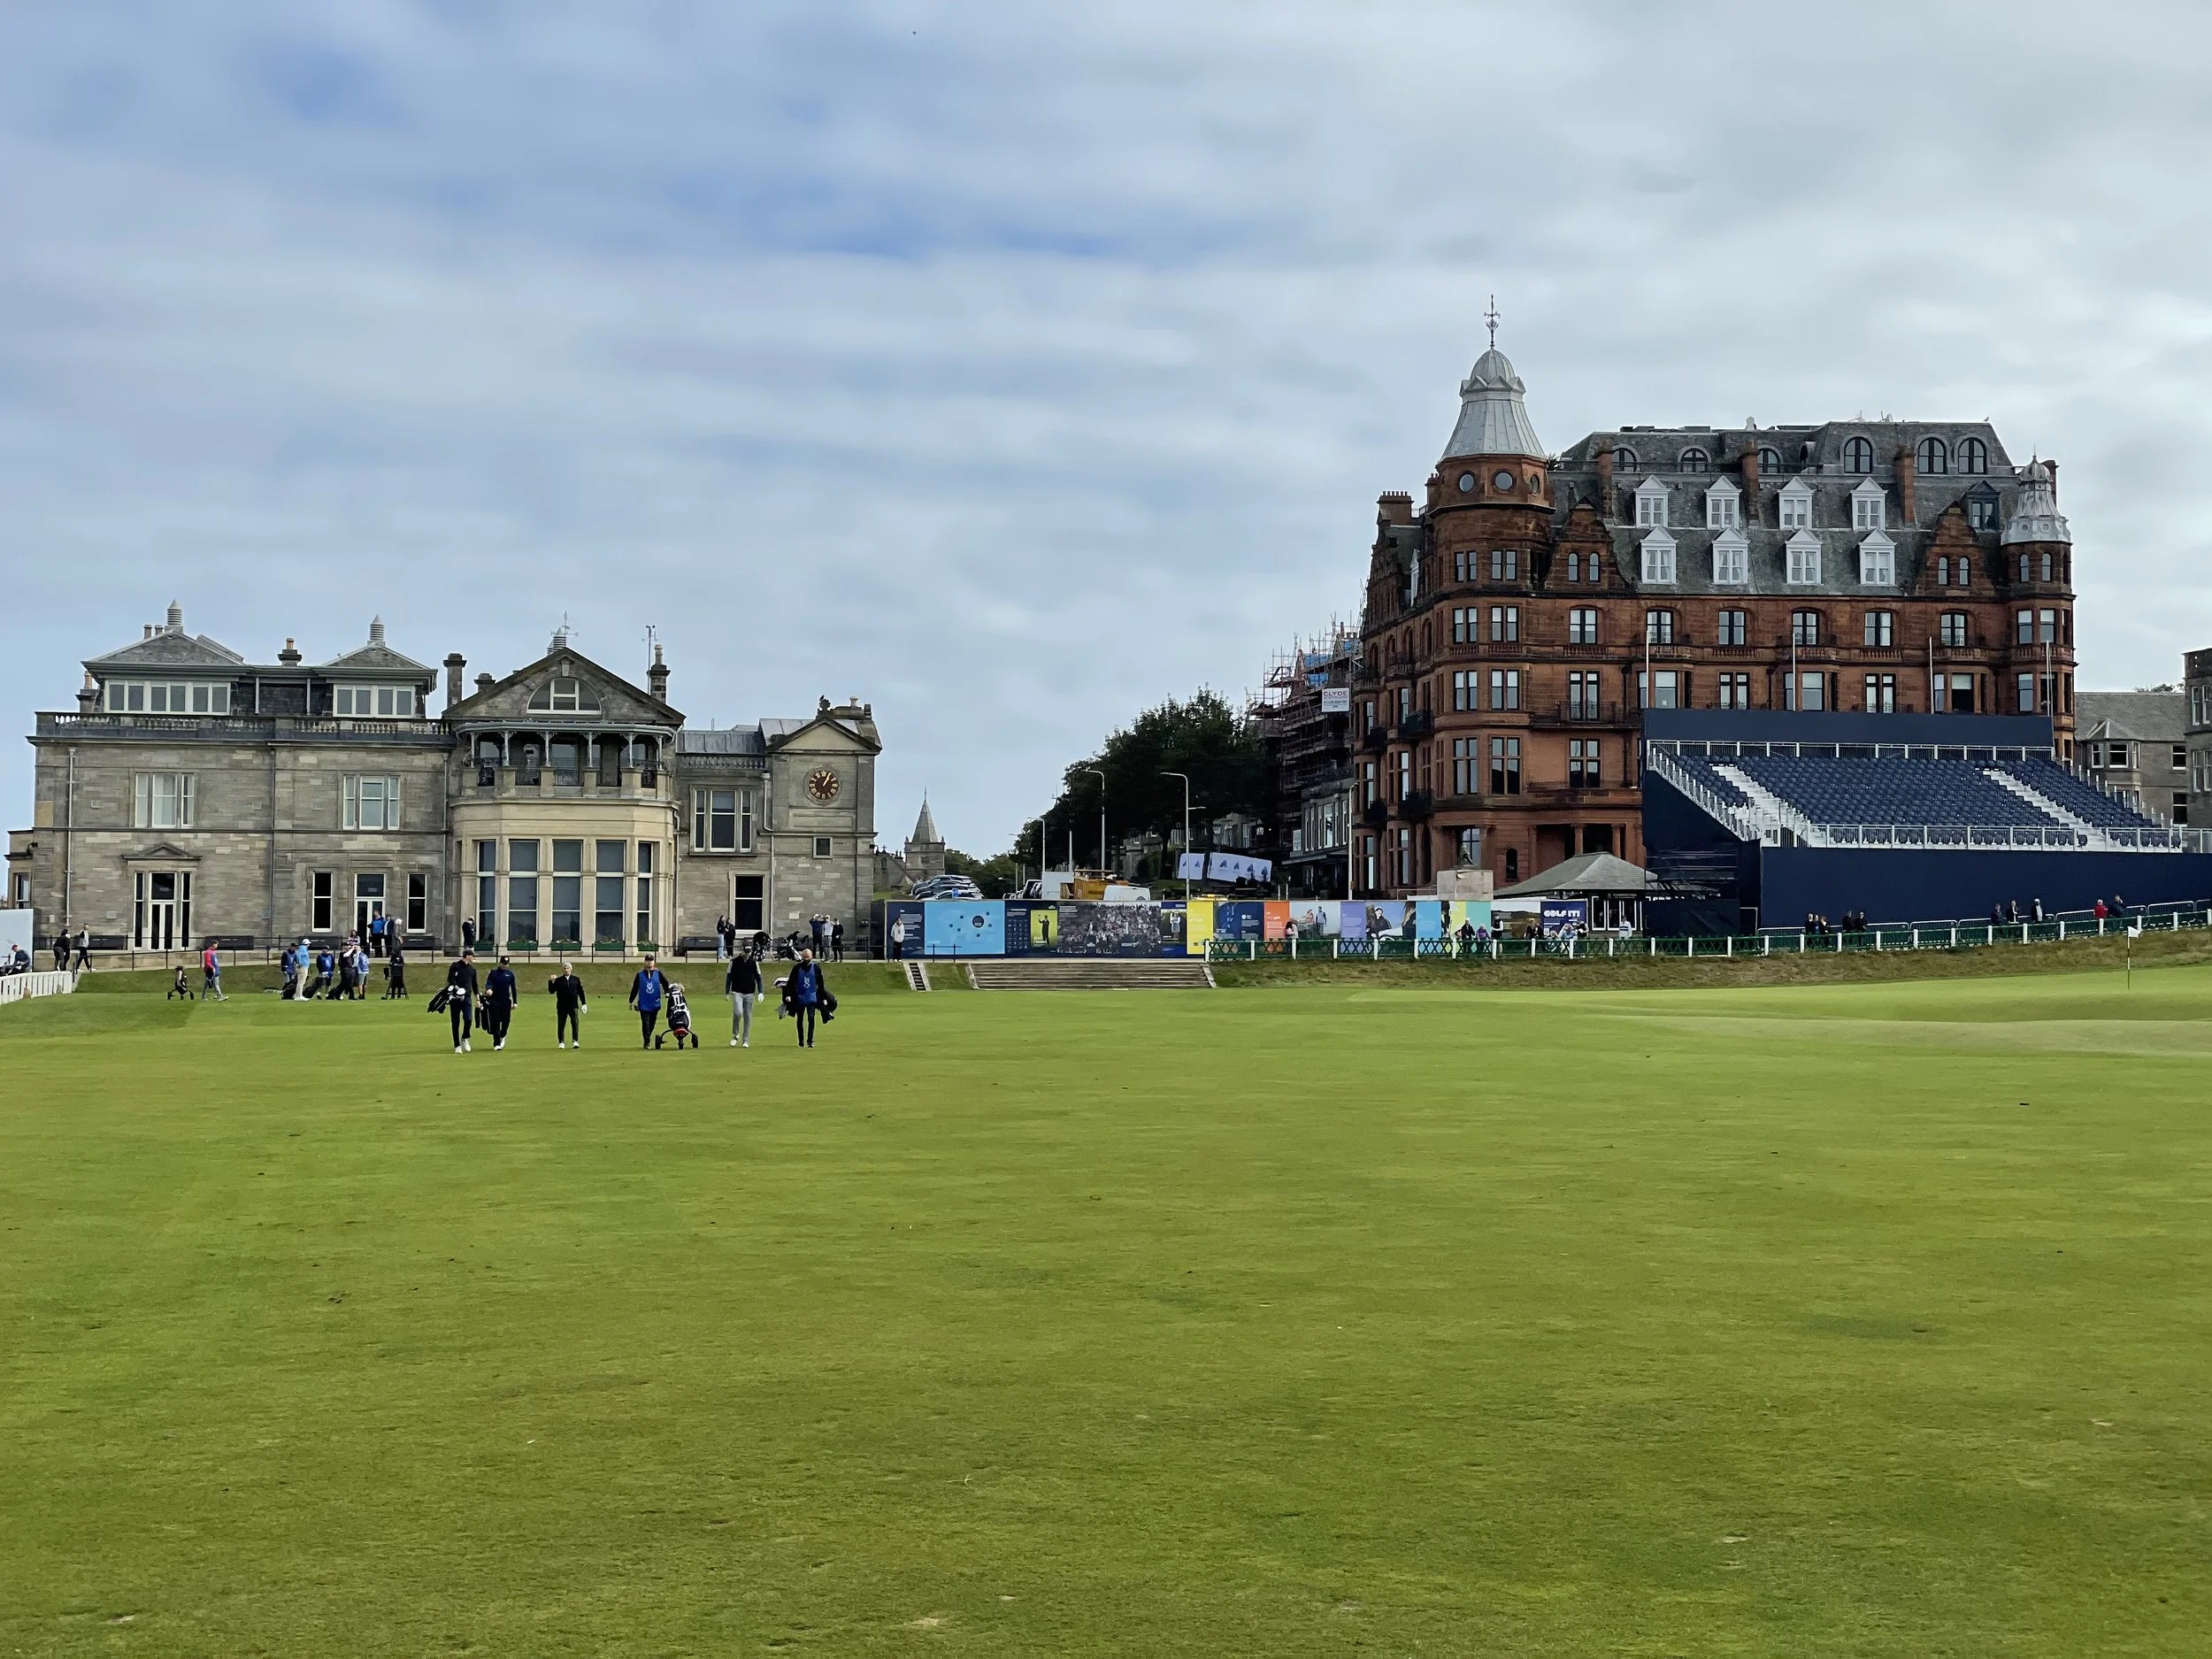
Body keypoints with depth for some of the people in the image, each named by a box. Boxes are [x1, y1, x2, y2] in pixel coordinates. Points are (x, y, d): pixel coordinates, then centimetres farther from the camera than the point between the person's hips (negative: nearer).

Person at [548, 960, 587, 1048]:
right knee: (561, 1025, 3)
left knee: (575, 1023, -8)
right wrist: (551, 981, -12)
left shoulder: (576, 980, 10)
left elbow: (581, 992, 13)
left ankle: (575, 1041, -4)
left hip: (573, 1006, 0)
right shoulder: (558, 980, 6)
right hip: (561, 1007, 0)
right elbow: (551, 991, 1)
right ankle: (561, 1042, 12)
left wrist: (583, 1004, 9)